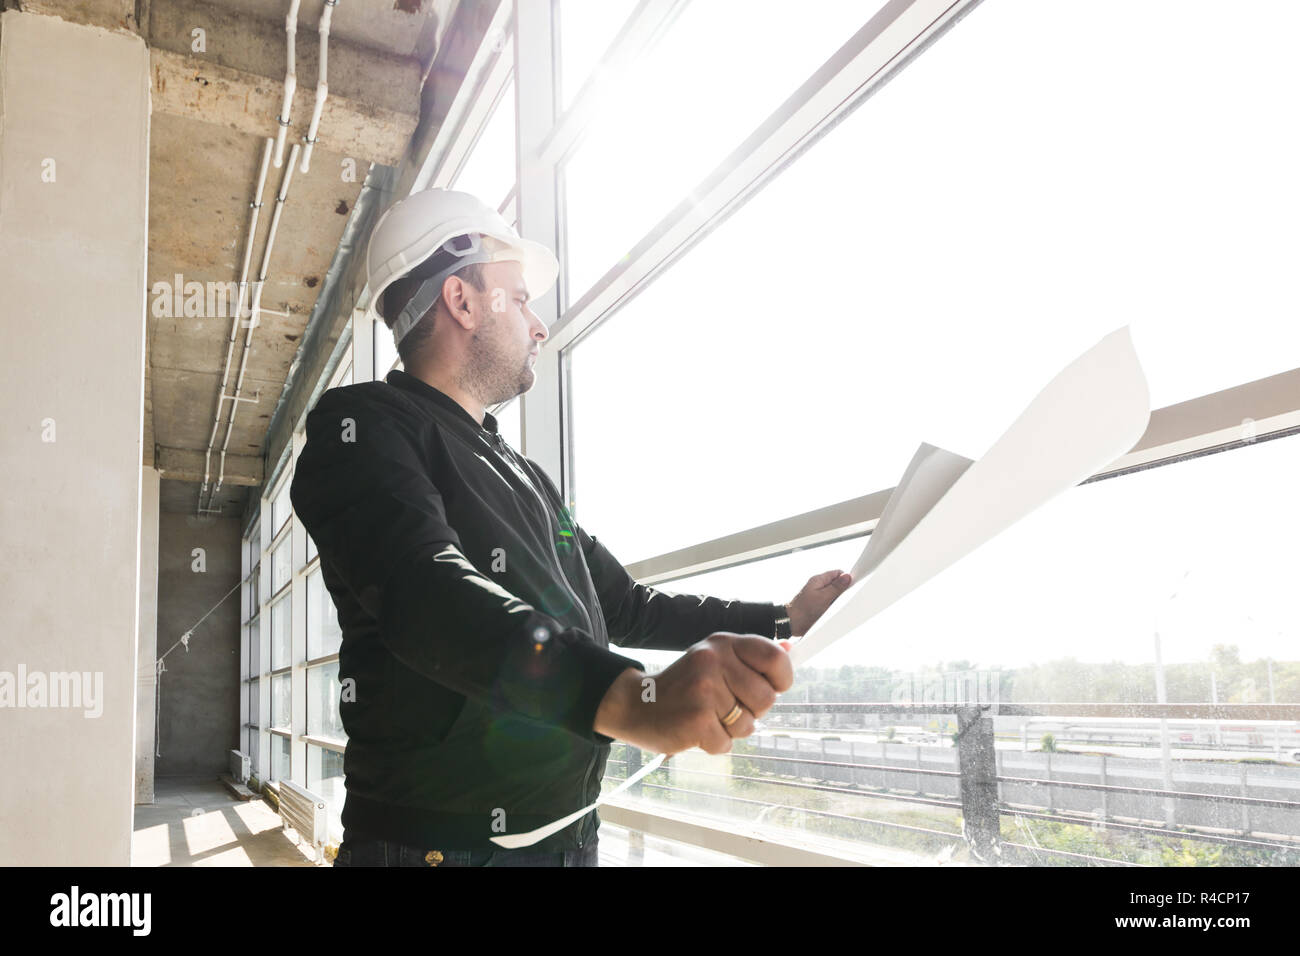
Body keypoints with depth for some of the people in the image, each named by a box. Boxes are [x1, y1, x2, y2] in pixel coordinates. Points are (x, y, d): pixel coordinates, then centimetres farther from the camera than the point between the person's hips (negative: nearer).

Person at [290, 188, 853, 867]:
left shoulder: (525, 476, 19)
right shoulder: (362, 427, -8)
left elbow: (623, 607, 27)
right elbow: (425, 595, -27)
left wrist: (785, 620, 23)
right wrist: (632, 698, -41)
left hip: (573, 838, 8)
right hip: (441, 843, -8)